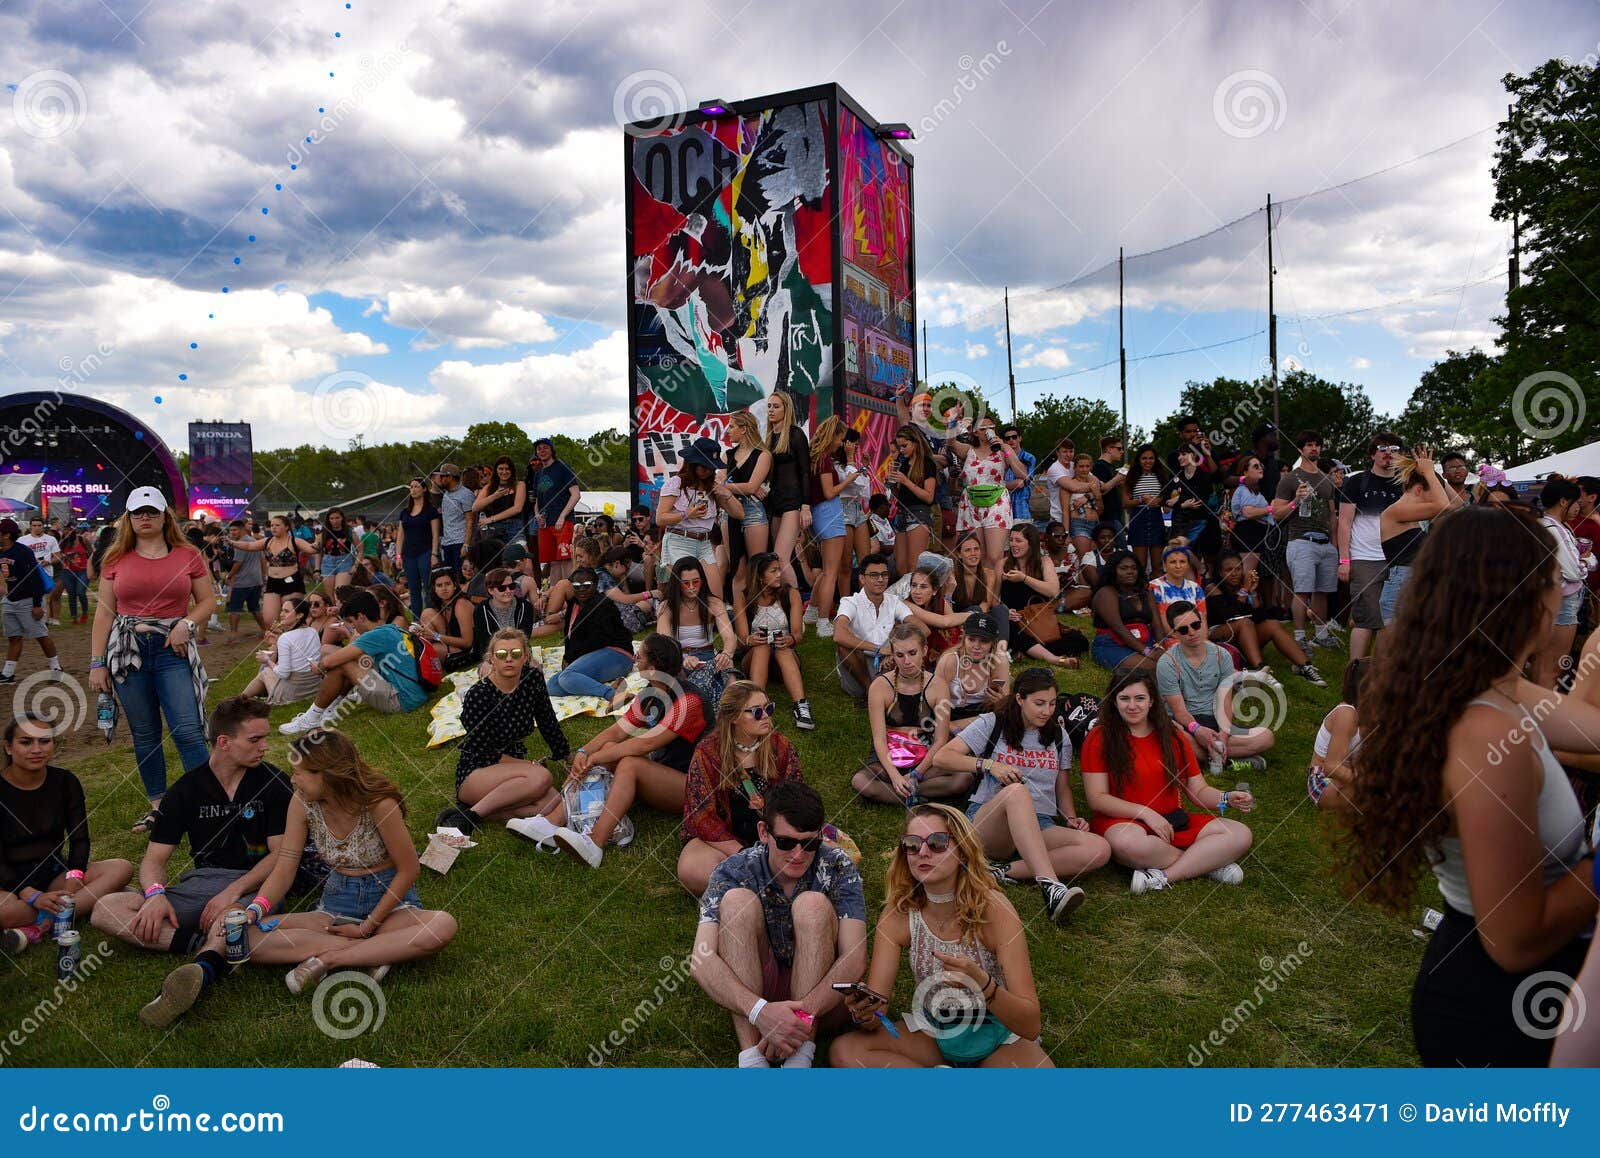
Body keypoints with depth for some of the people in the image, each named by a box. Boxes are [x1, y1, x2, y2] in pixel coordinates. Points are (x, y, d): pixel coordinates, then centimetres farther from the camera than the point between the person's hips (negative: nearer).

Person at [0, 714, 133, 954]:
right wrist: (31, 895, -27)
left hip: (53, 872, 5)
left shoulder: (64, 781, 1)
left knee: (121, 868, -24)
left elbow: (79, 838, 1)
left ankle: (39, 927, -31)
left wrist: (75, 875, -20)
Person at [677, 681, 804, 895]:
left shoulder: (780, 746, 2)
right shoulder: (708, 752, -6)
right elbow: (700, 815, -10)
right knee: (690, 870, -33)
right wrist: (741, 853, -21)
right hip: (721, 836, -1)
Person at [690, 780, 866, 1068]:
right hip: (750, 992, 1)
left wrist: (800, 1015, -37)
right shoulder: (734, 872, -13)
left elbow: (854, 960, -22)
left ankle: (800, 1060, -32)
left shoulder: (837, 866, -13)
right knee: (737, 901, -25)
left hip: (822, 996, 0)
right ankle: (751, 1058, -32)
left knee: (813, 905, -27)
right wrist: (760, 1010, -43)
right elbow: (701, 961, -27)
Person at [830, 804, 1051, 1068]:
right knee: (842, 1052, -19)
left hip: (1001, 1036, -3)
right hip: (933, 1032, 3)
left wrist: (982, 983, -43)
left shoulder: (992, 907, -21)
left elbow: (1031, 1025, -25)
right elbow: (875, 1009, -14)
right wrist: (864, 1015, -37)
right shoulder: (898, 913, -12)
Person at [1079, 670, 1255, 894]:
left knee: (1241, 835, -14)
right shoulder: (1099, 738, -1)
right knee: (1128, 842, -40)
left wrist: (1227, 799, -8)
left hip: (1174, 822, 5)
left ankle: (1164, 876, -24)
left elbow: (1198, 789, 13)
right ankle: (1209, 861, -17)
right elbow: (1097, 799, -7)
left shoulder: (1172, 737, 13)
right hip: (1122, 821, -4)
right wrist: (1145, 812, -16)